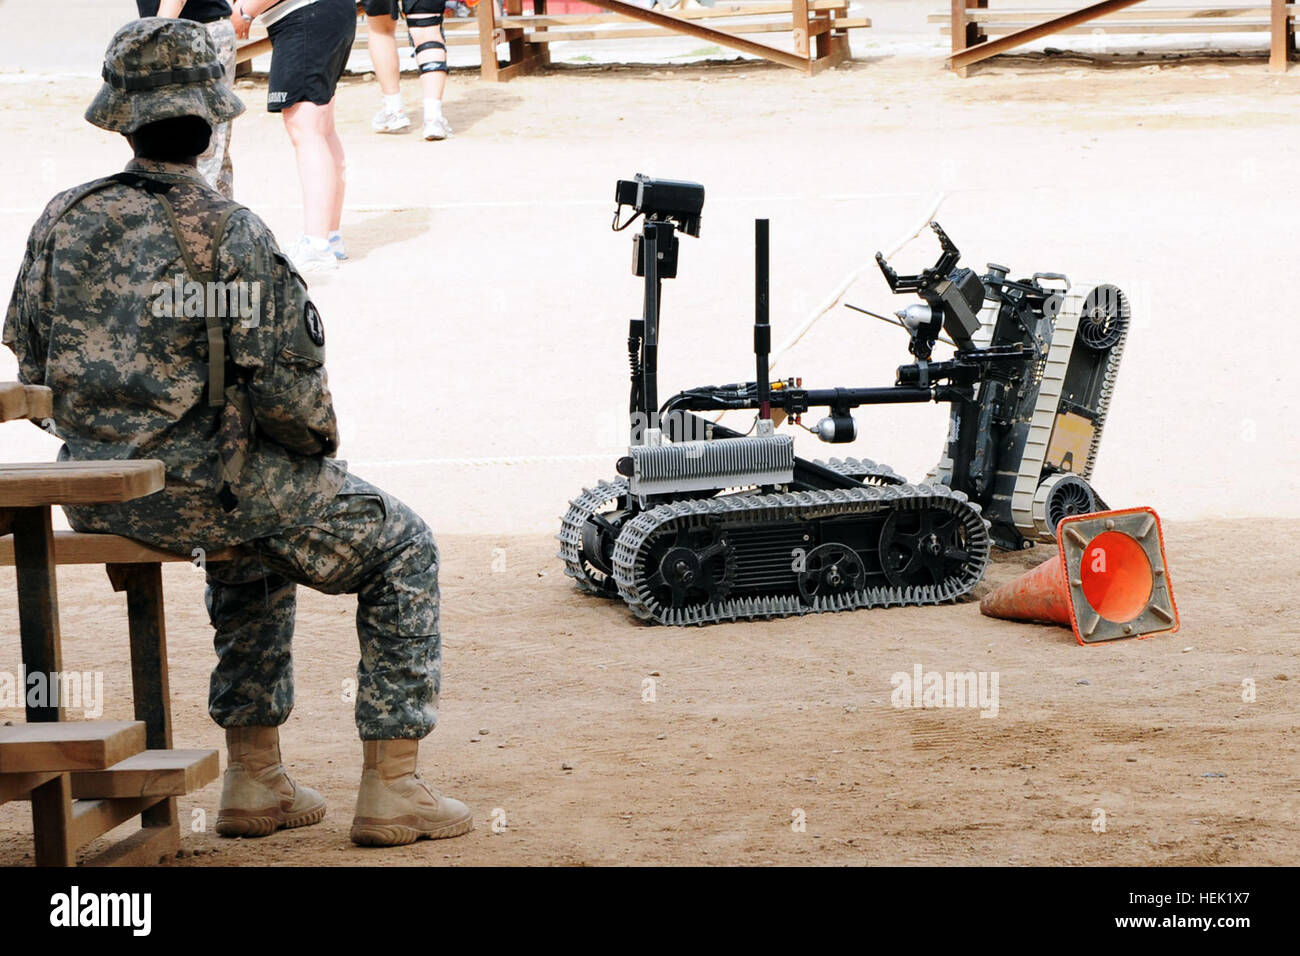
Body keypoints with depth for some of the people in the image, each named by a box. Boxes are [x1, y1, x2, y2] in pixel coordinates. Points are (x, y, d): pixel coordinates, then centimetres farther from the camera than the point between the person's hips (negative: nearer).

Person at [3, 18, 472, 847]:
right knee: (402, 548, 14)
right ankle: (392, 788, 10)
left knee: (256, 545, 36)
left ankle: (257, 779, 33)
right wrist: (323, 446, 5)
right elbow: (287, 393, -16)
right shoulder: (233, 236, -14)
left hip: (93, 494, 7)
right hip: (201, 489, -7)